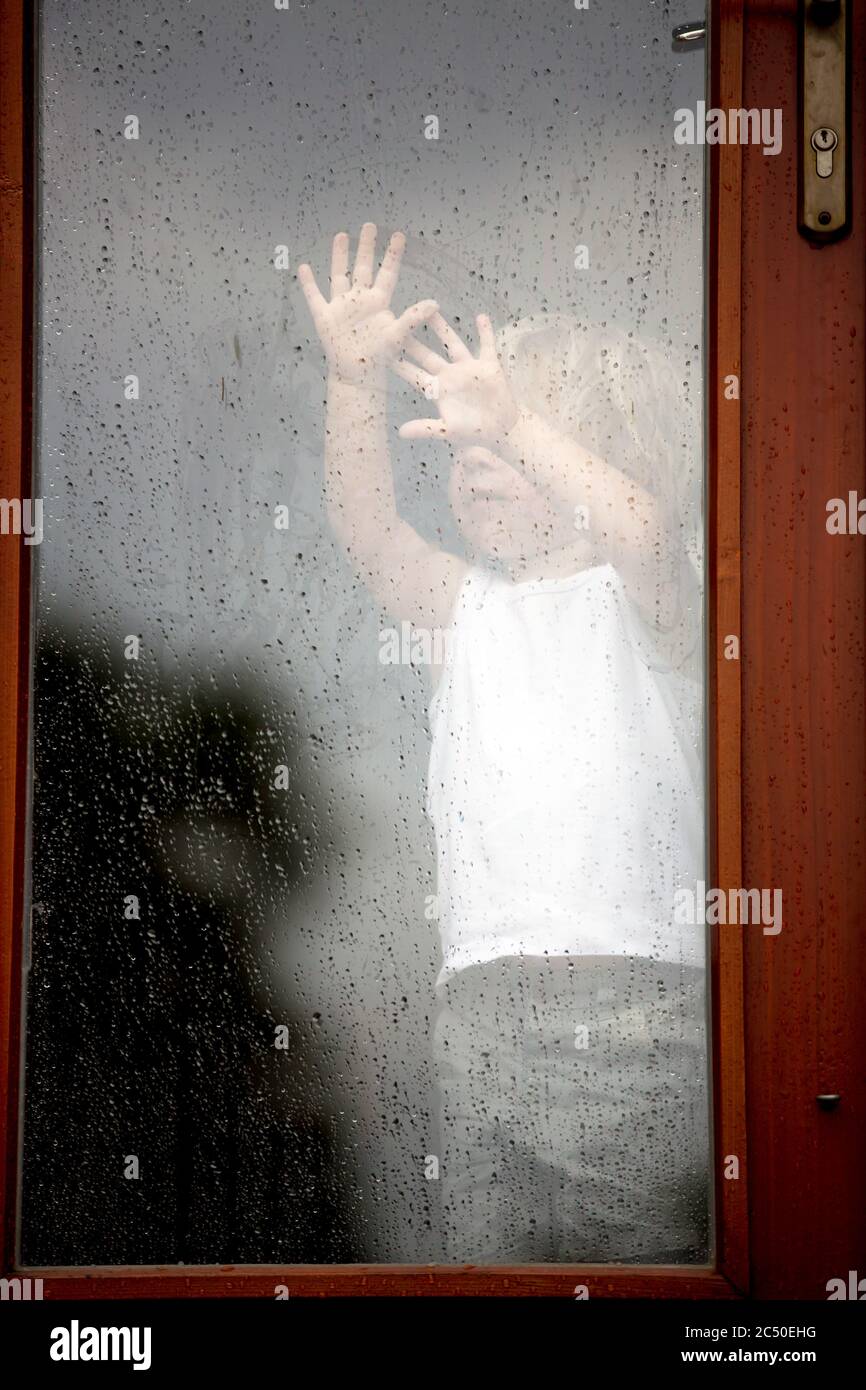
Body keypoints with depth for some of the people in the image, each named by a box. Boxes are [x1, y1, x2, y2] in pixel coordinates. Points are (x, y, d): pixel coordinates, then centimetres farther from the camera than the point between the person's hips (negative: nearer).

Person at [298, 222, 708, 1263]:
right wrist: (356, 384, -13)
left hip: (633, 981, -4)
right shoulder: (468, 609, 19)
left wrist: (514, 422, -27)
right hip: (480, 991, 4)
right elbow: (366, 530, 2)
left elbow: (644, 531, -17)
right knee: (487, 1248, 4)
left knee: (642, 1249, -6)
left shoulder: (634, 597, 6)